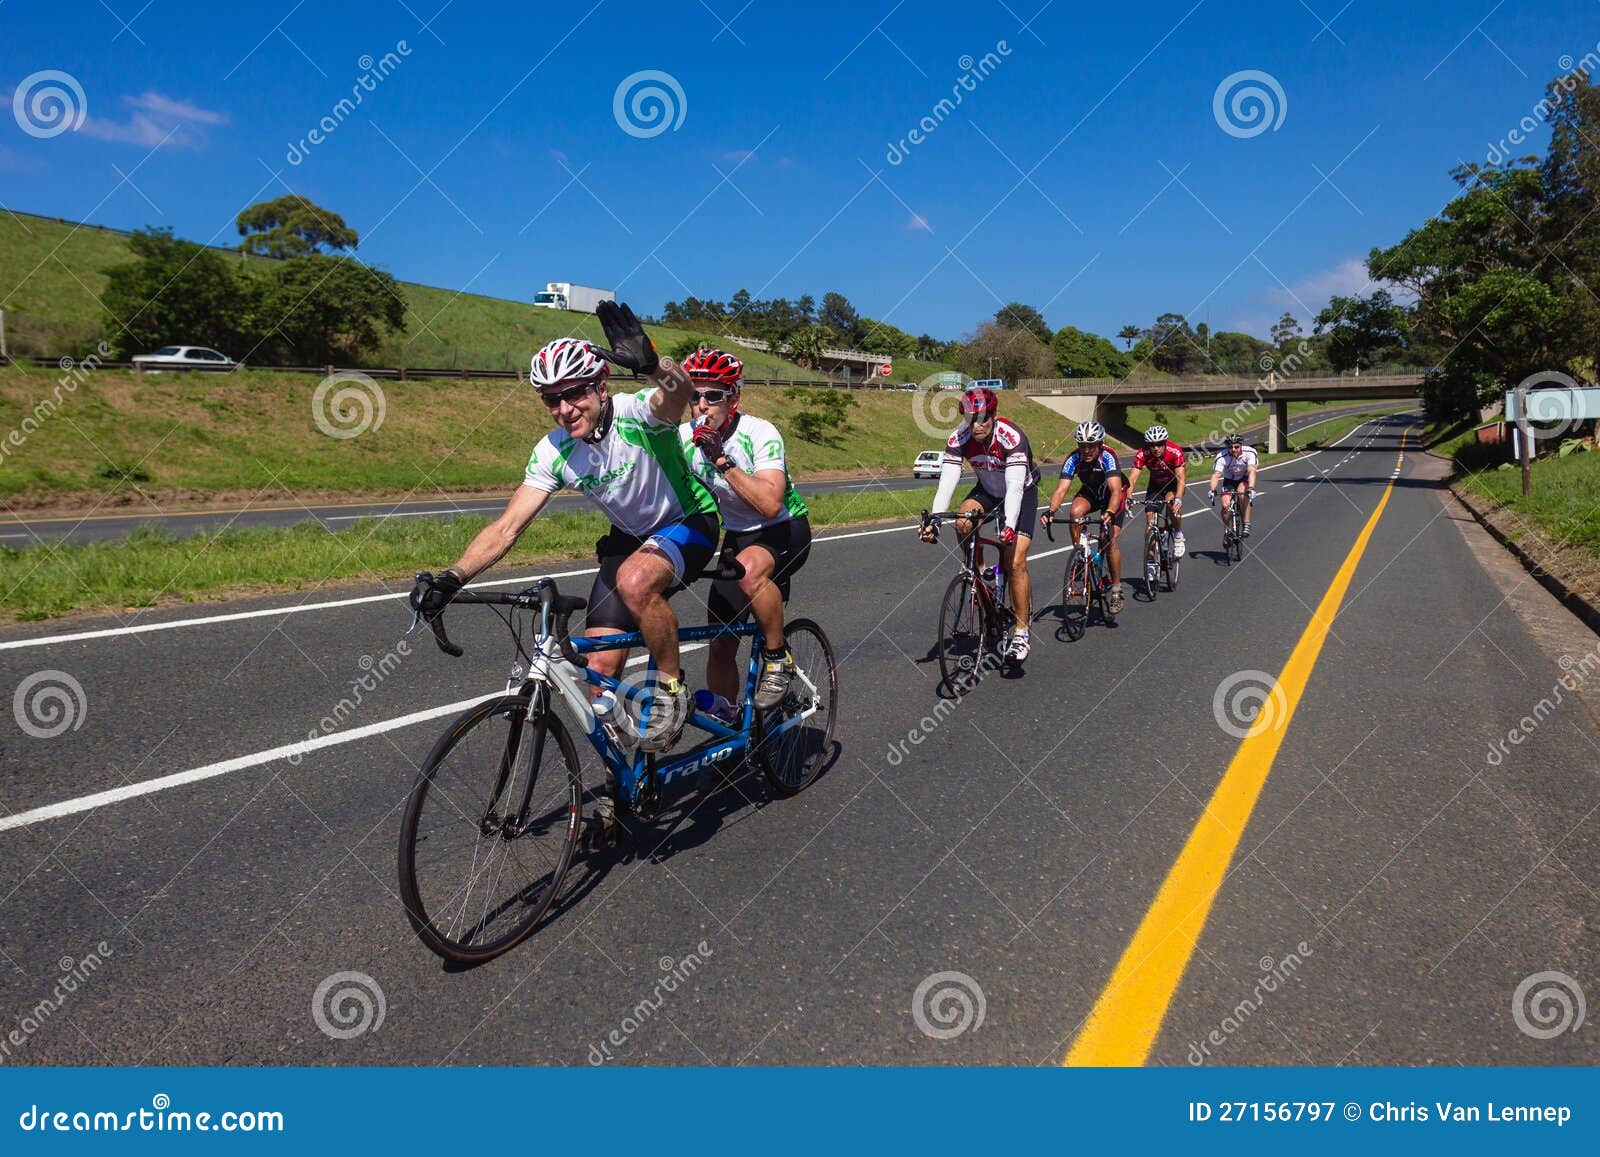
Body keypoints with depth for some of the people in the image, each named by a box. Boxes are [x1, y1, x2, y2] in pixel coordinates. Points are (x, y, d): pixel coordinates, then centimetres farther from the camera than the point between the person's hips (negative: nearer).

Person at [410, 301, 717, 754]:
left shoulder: (637, 414, -25)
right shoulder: (553, 451, -13)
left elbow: (678, 393, -49)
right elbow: (507, 527, -17)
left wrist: (650, 364, -71)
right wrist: (450, 578, -30)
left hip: (689, 523, -5)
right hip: (629, 538, 6)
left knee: (634, 581, -39)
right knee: (600, 667, -2)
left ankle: (671, 687, -13)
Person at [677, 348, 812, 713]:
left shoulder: (760, 433, -24)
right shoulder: (685, 436, -10)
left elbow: (770, 504, -36)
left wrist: (721, 459, -38)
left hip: (785, 529, -5)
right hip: (736, 535, 5)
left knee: (750, 570, -40)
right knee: (720, 648, 1)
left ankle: (779, 658, -17)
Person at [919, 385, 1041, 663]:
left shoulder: (1011, 437, -34)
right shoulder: (959, 438, -23)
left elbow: (1014, 487, -42)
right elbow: (947, 481, -30)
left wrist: (1009, 524, -57)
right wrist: (934, 520, -44)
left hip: (1022, 492, -4)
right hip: (987, 490, 4)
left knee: (1015, 562, -17)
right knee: (963, 522, -28)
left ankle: (1021, 632, -6)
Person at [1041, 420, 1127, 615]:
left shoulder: (1107, 457, -34)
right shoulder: (1074, 459, -25)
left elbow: (1116, 490, -45)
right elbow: (1061, 489, -33)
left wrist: (1109, 513, -64)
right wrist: (1051, 511, -51)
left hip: (1113, 496, -3)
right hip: (1090, 492, 3)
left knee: (1109, 540, -17)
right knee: (1076, 512, -30)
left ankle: (1116, 589, -2)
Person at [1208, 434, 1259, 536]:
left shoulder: (1249, 452, -28)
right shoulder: (1222, 457, -27)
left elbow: (1252, 471, -39)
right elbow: (1216, 475, -36)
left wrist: (1251, 488, -55)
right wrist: (1212, 490, -54)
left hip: (1245, 479, -1)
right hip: (1229, 480, 1)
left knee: (1242, 493, -33)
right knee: (1225, 505, -17)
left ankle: (1247, 526, -25)